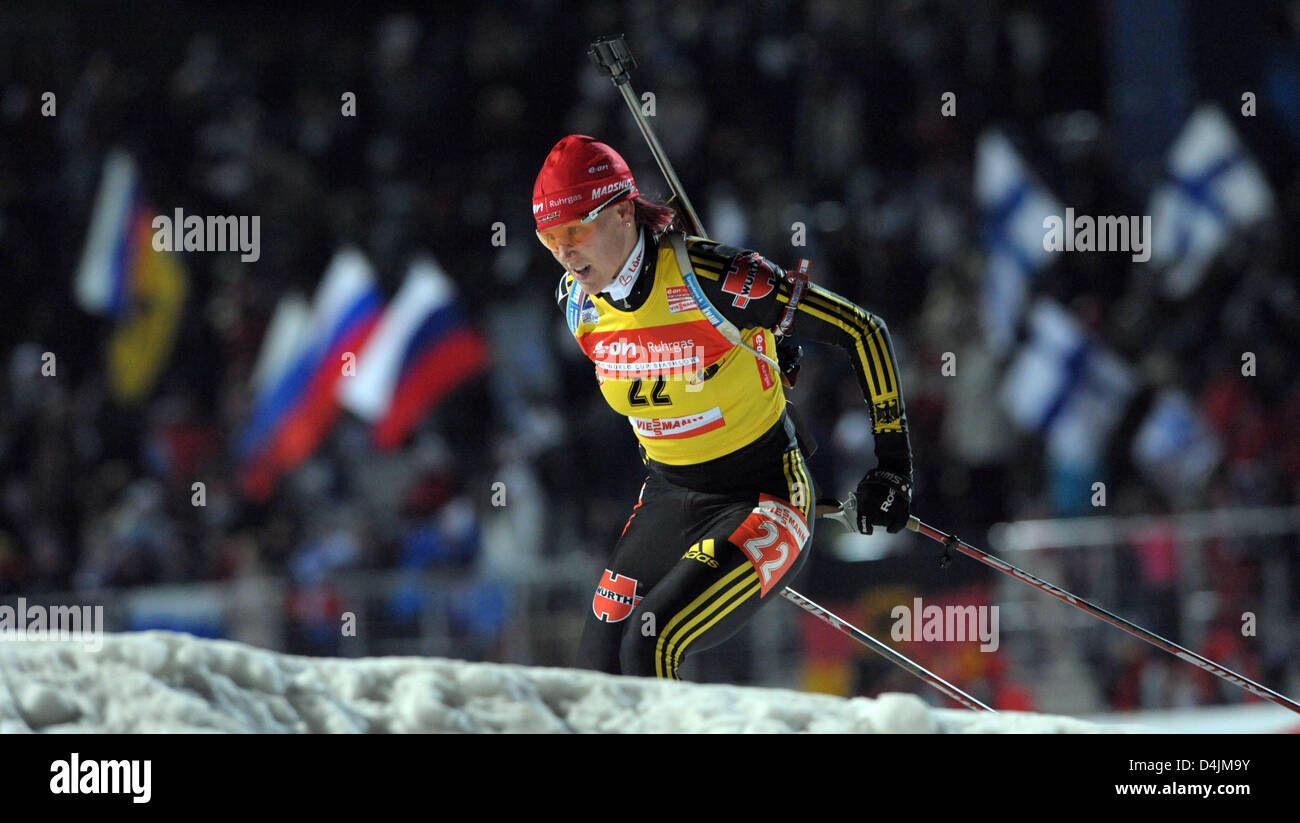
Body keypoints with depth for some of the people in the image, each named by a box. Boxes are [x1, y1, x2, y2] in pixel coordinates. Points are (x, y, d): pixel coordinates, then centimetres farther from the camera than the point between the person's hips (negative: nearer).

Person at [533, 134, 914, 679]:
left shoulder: (710, 280, -24)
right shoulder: (576, 299, -5)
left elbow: (862, 330, -16)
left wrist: (894, 462, -13)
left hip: (761, 502, -7)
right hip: (668, 505, 7)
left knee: (649, 644, -26)